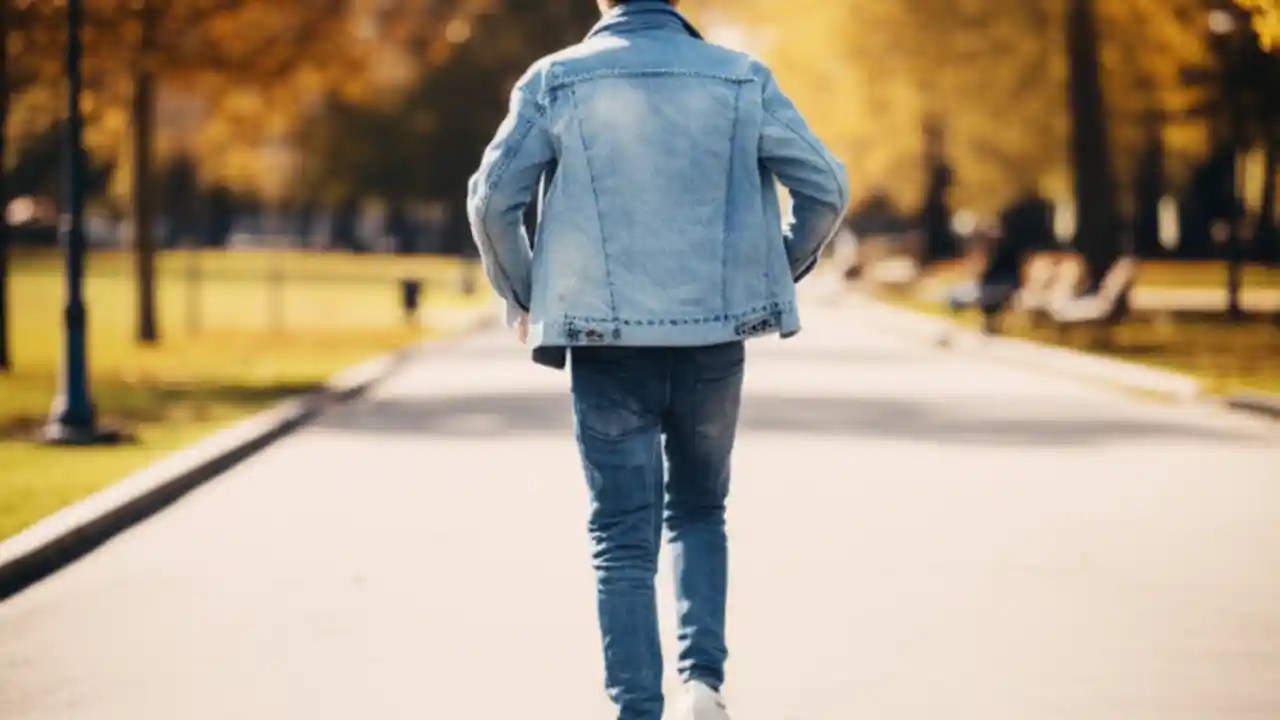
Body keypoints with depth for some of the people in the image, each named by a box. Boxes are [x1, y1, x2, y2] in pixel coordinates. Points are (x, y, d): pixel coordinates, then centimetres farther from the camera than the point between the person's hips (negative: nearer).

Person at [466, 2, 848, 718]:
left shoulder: (555, 80, -1)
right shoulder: (741, 78, 2)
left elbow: (492, 197, -5)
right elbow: (827, 187, 2)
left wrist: (524, 296, 10)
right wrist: (778, 275, 17)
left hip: (606, 340, -1)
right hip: (715, 337, 1)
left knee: (623, 537, 6)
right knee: (700, 512, 20)